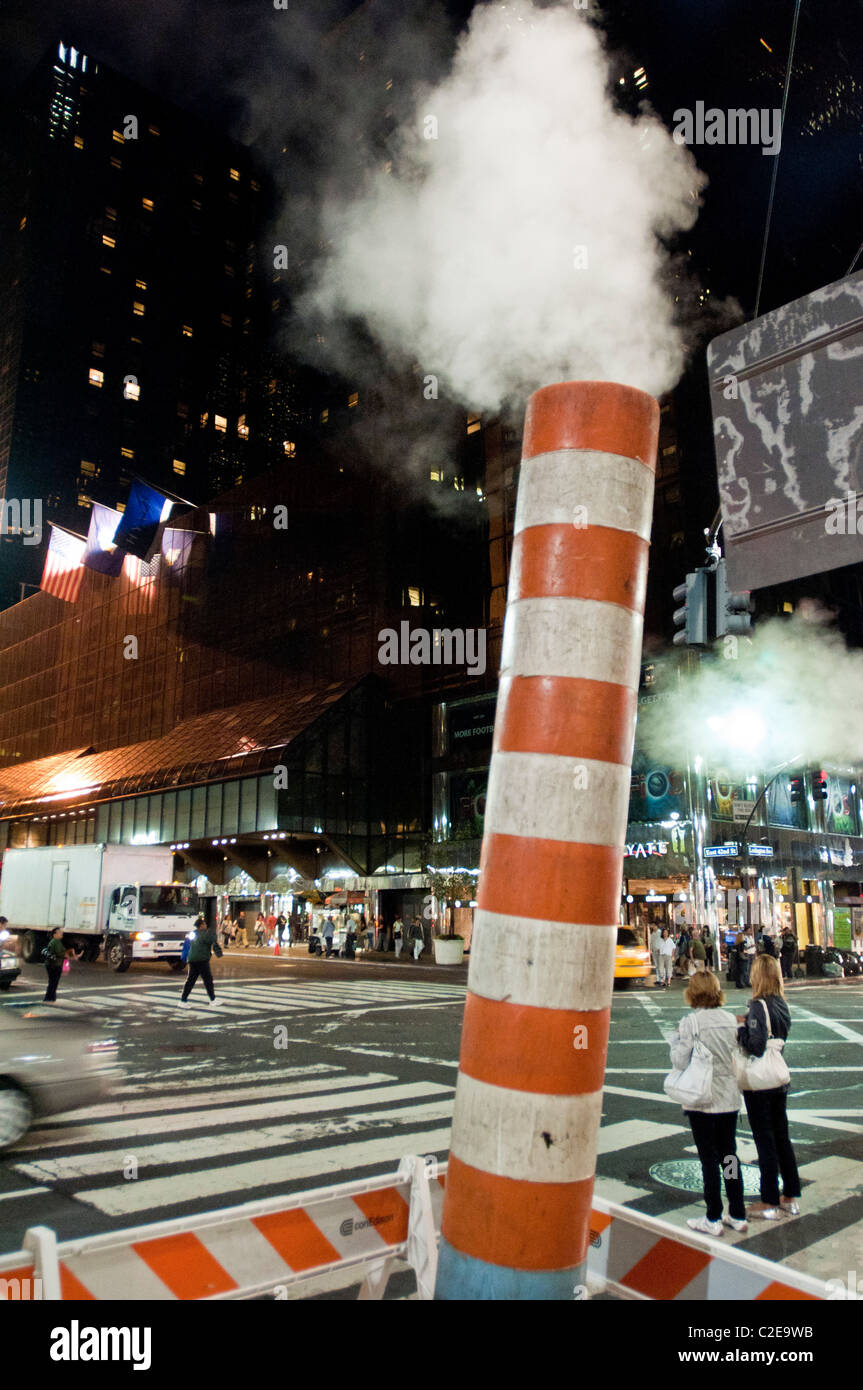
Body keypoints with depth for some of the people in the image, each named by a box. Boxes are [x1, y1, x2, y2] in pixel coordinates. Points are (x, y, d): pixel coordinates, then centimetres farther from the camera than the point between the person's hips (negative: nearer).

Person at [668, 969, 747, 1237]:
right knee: (729, 1155, 16)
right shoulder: (730, 1019, 0)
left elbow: (681, 1061, -17)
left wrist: (676, 1038, -1)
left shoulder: (690, 1022, -17)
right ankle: (738, 1216, 24)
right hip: (729, 1098, 5)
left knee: (709, 1158, 4)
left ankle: (713, 1219, 13)